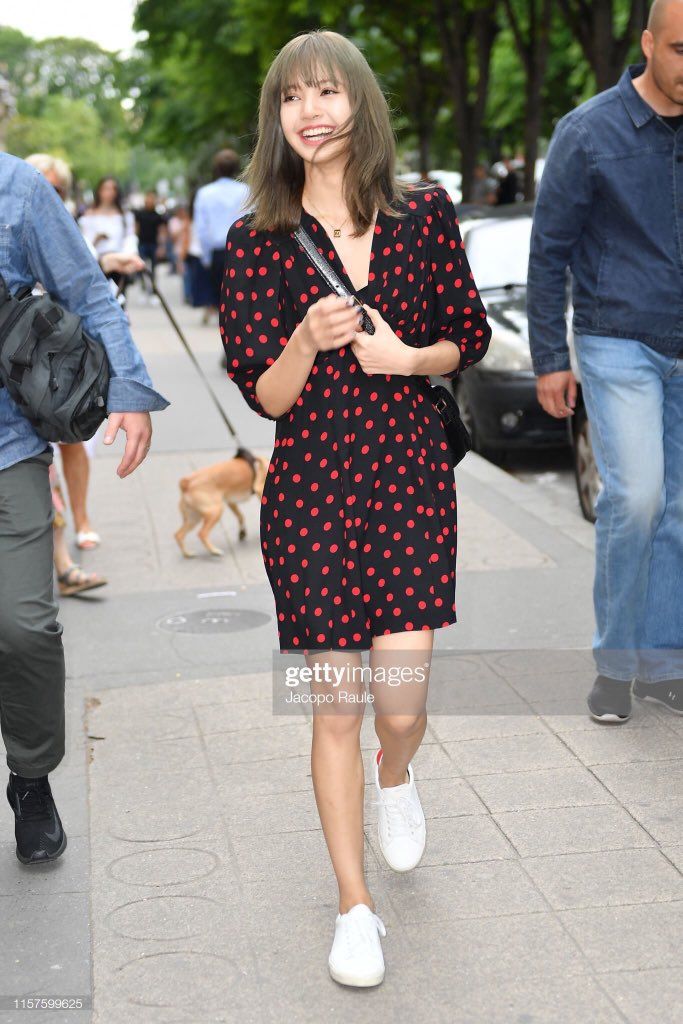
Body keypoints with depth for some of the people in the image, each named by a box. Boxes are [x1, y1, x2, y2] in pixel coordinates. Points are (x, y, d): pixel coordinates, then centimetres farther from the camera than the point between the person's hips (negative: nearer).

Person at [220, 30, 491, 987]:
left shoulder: (425, 214, 2)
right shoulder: (257, 241, -1)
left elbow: (470, 338, 10)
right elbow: (264, 397, -3)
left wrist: (408, 357, -10)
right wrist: (307, 342, -23)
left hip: (412, 477, 1)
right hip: (311, 488, 0)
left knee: (402, 705, -3)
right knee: (335, 706, 3)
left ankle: (394, 775, 37)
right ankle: (355, 906, 21)